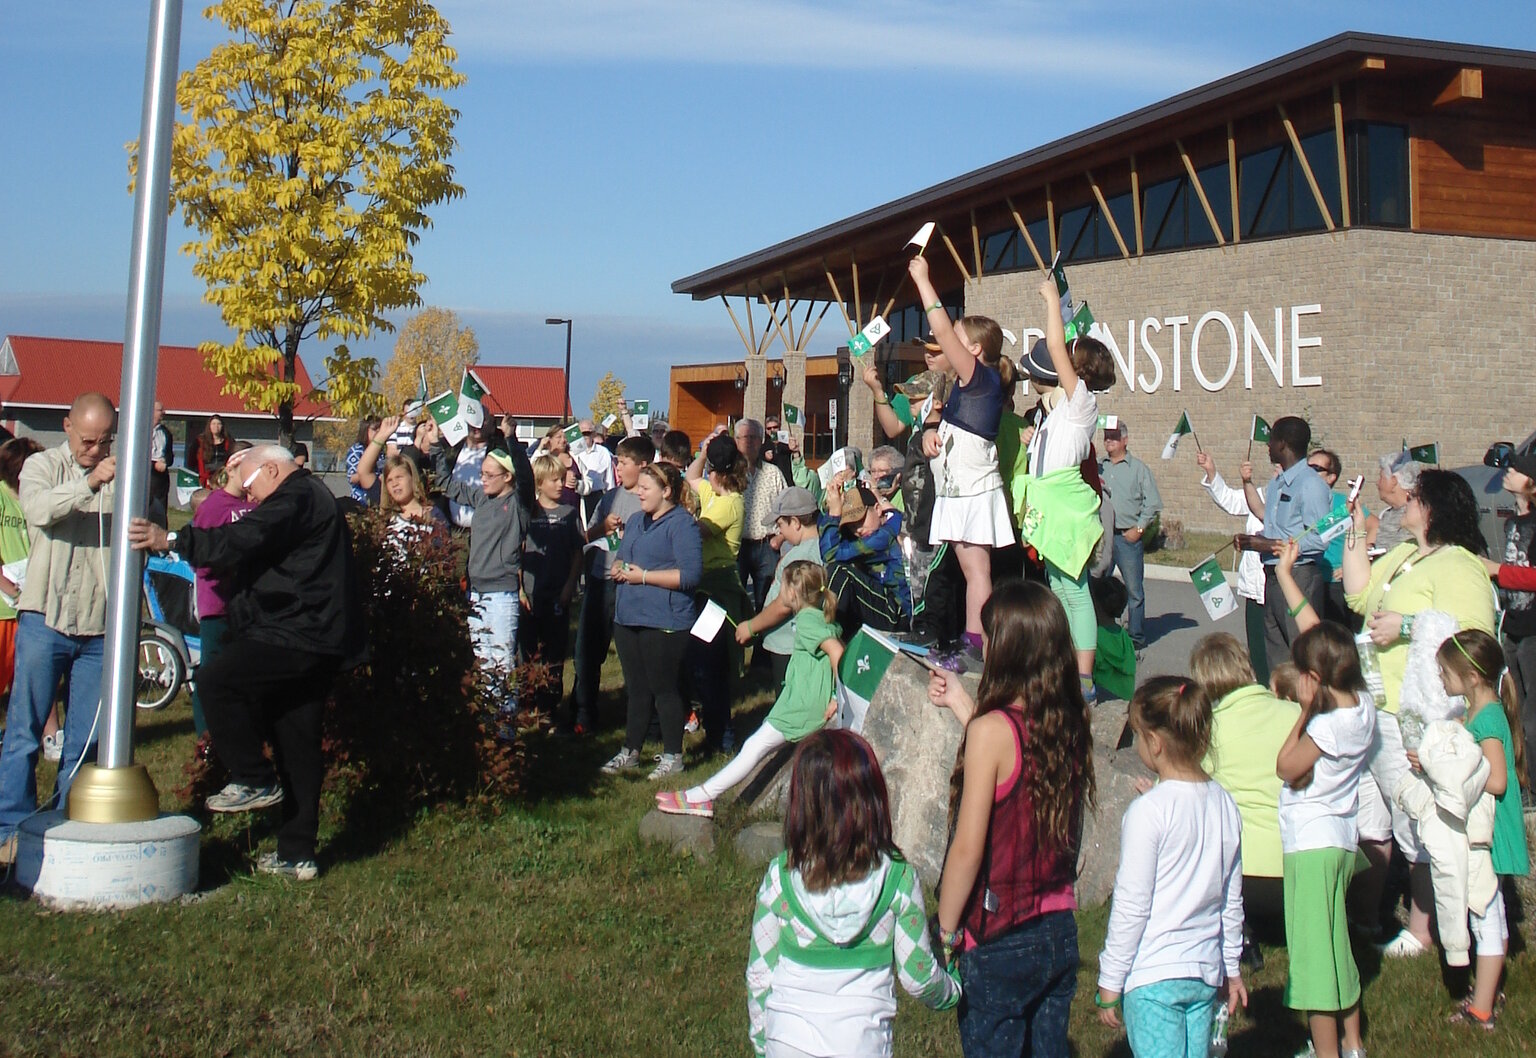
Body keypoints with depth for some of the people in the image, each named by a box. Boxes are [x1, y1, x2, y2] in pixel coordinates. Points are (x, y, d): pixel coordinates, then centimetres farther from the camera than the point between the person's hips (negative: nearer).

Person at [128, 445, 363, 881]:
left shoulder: (295, 498, -11)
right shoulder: (312, 498, 24)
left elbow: (244, 540, -24)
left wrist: (171, 541, -24)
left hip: (297, 637, -11)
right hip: (320, 640, 11)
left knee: (216, 681, -11)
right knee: (298, 745, 11)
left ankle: (255, 780, -3)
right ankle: (297, 853, 14)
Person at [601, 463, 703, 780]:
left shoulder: (682, 524, -11)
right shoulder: (635, 521, 17)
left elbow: (691, 574, -20)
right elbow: (621, 557, 29)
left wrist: (644, 576, -18)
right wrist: (618, 569, 4)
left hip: (664, 623, -8)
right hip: (628, 619, 8)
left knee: (663, 689, 1)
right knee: (636, 689, 14)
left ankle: (673, 756, 13)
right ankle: (630, 753, 22)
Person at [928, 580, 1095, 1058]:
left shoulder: (991, 731, -19)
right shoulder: (1072, 724, -1)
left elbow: (968, 850, -18)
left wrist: (945, 932, -6)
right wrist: (961, 704, 23)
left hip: (1000, 943, -6)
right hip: (1061, 933, 6)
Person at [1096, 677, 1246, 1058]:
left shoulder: (1149, 810, -17)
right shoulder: (1224, 803, 3)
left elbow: (1131, 906, -13)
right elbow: (1232, 900, 12)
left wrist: (1109, 982, -4)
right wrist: (1231, 967, 22)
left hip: (1153, 974, -7)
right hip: (1206, 971, 7)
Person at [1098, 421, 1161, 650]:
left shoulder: (1138, 468, 5)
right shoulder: (1097, 467, 14)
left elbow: (1152, 503, 2)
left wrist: (1139, 528, -5)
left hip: (1128, 537, -3)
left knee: (1134, 589, 0)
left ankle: (1137, 636, 9)